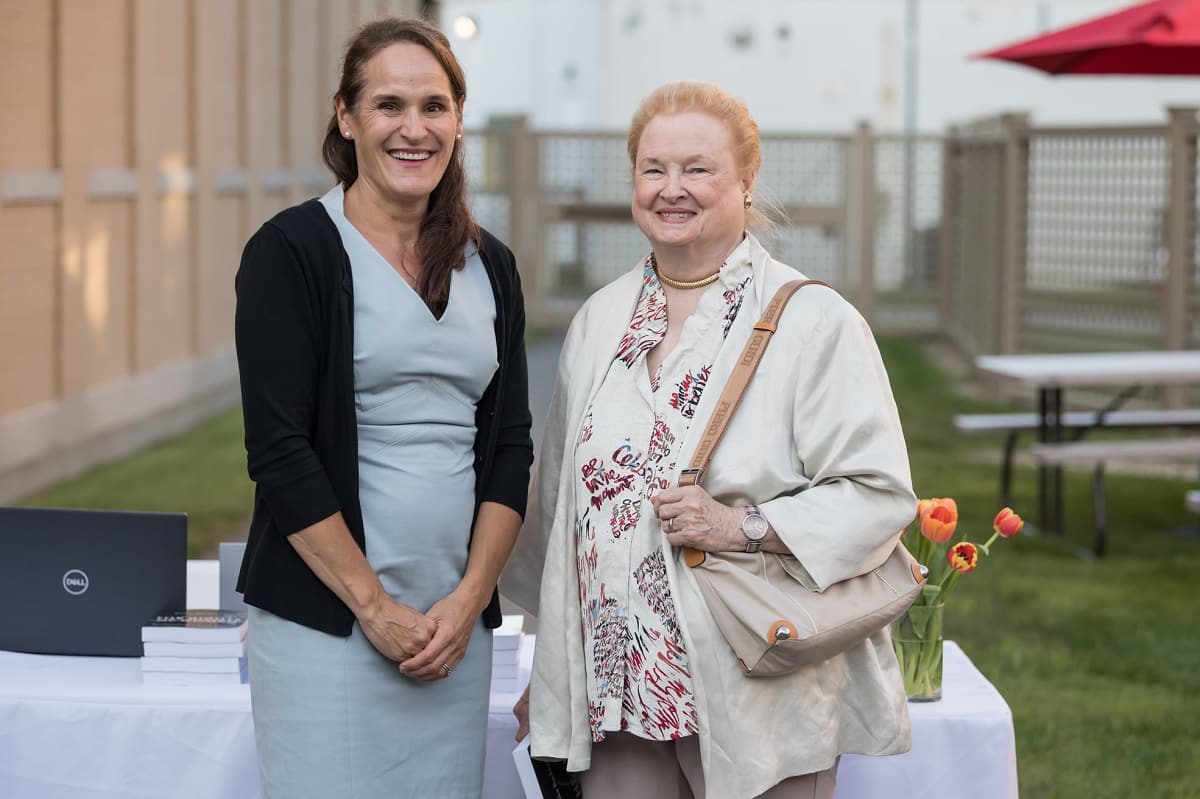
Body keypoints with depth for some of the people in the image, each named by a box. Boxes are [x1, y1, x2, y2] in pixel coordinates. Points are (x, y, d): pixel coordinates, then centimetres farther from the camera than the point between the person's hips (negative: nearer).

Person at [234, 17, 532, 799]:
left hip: (457, 624, 5)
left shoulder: (490, 267, 11)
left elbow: (510, 448, 10)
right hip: (326, 619, -4)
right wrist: (376, 608, -11)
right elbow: (280, 451, -10)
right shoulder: (292, 252, -4)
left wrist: (468, 600, -2)